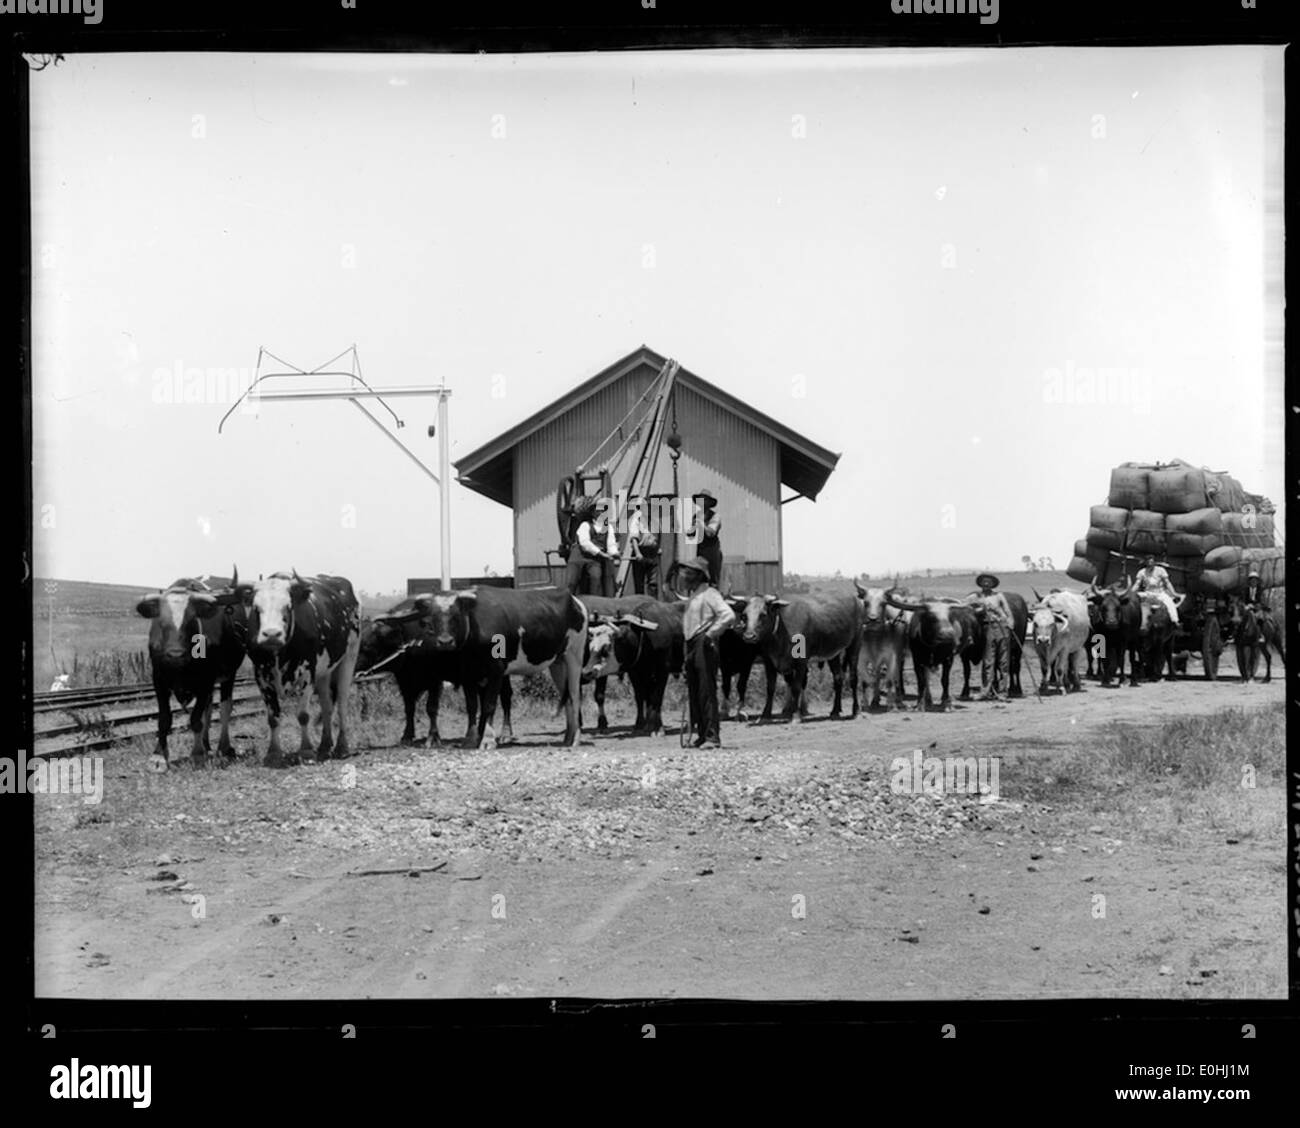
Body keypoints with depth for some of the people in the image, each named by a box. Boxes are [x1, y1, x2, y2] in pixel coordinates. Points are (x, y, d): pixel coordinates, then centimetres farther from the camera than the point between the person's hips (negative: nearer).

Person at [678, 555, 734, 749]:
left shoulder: (709, 593, -7)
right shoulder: (691, 595, 19)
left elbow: (729, 615, -17)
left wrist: (711, 633, -16)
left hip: (705, 645, -9)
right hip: (691, 645, 9)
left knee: (707, 691, -10)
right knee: (694, 692, 8)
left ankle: (712, 737, -11)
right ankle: (699, 734, 13)